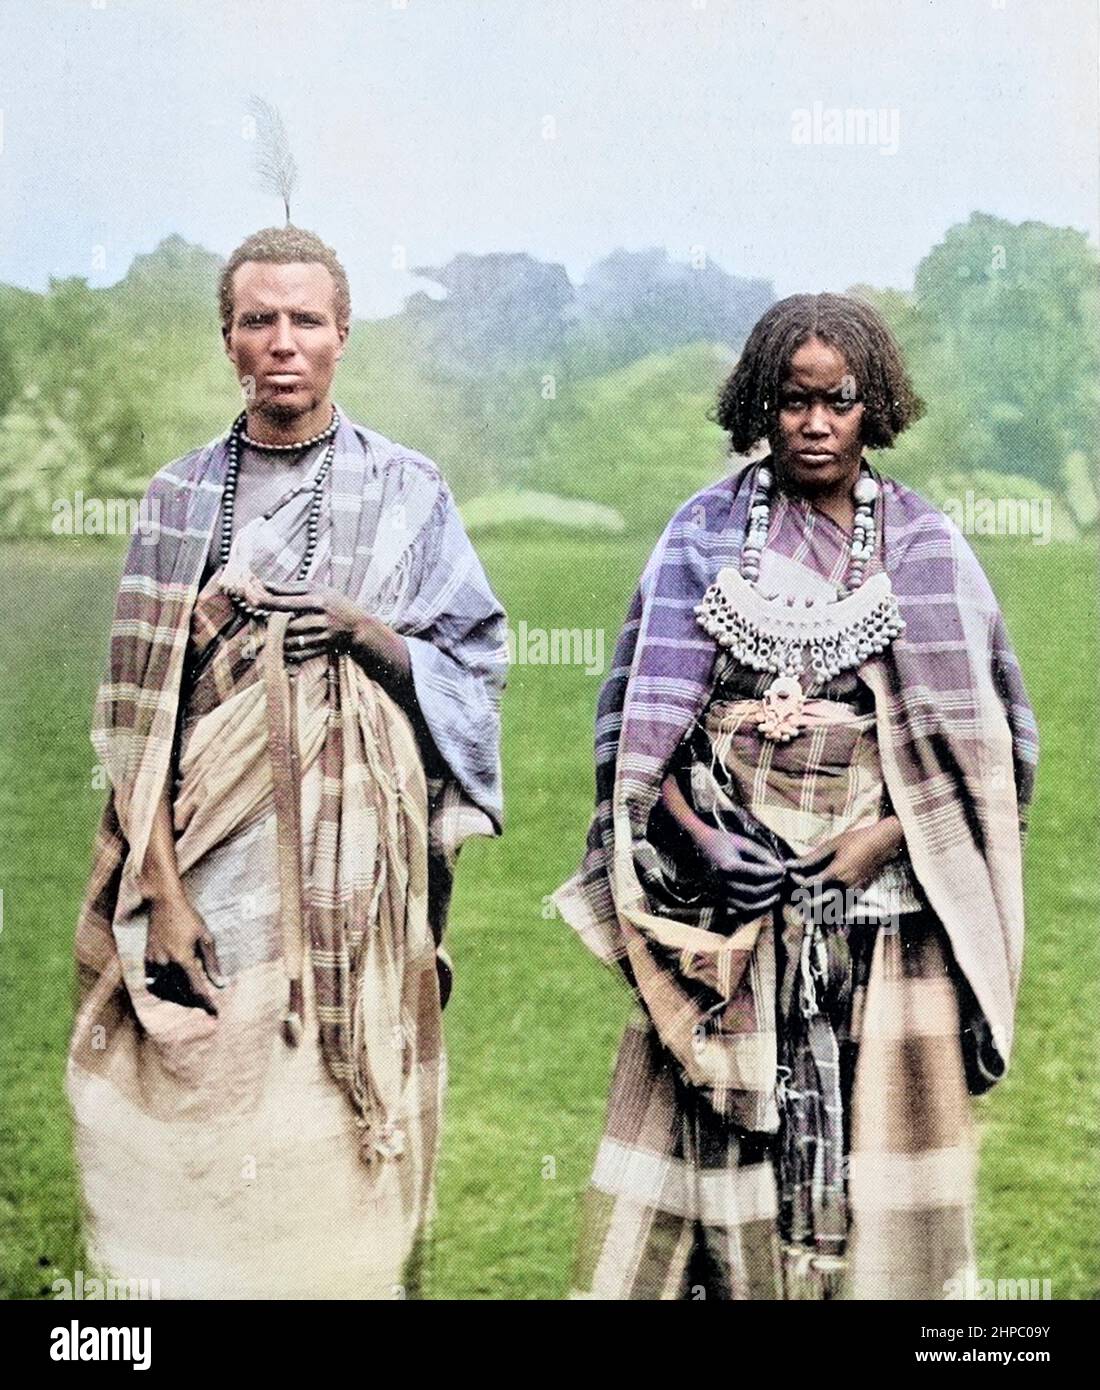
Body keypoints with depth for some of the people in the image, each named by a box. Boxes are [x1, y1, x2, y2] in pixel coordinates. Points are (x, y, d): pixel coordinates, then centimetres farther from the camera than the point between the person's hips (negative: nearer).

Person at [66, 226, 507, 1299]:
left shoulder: (404, 489, 7)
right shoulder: (182, 498, 11)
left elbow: (472, 662, 7)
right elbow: (139, 702, 8)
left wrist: (368, 633, -11)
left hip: (349, 857, -1)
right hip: (209, 858, 2)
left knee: (332, 1149, -3)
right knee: (200, 1133, 0)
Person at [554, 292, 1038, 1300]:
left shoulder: (926, 548, 7)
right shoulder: (709, 531, 7)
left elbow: (997, 728, 5)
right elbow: (635, 703, 6)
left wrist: (891, 832, -8)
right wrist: (685, 828, -9)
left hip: (880, 896, 0)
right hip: (730, 883, 0)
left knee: (875, 1136, 1)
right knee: (710, 1133, -1)